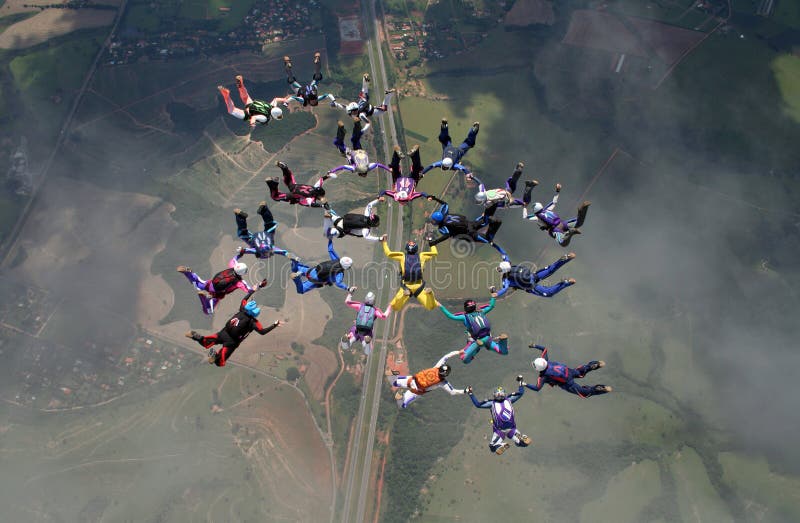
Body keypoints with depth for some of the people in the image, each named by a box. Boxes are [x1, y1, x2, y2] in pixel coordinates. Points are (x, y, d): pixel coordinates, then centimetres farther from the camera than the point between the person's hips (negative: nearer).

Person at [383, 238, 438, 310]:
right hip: (419, 287, 1)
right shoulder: (421, 256, 12)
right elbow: (434, 253, 26)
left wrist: (384, 242, 29)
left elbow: (388, 253, 16)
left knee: (395, 307, -1)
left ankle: (405, 294, -28)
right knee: (430, 307, 0)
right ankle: (429, 293, -30)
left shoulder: (402, 256, 9)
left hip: (406, 287, -1)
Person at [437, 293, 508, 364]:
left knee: (465, 360, -7)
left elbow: (450, 316, 1)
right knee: (504, 352, 11)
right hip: (487, 338, 4)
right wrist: (493, 297, 43)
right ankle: (502, 340, -21)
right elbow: (491, 306, 29)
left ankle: (478, 345, -28)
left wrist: (441, 306, 7)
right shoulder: (481, 312, 16)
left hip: (475, 340, -3)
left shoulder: (465, 317, 5)